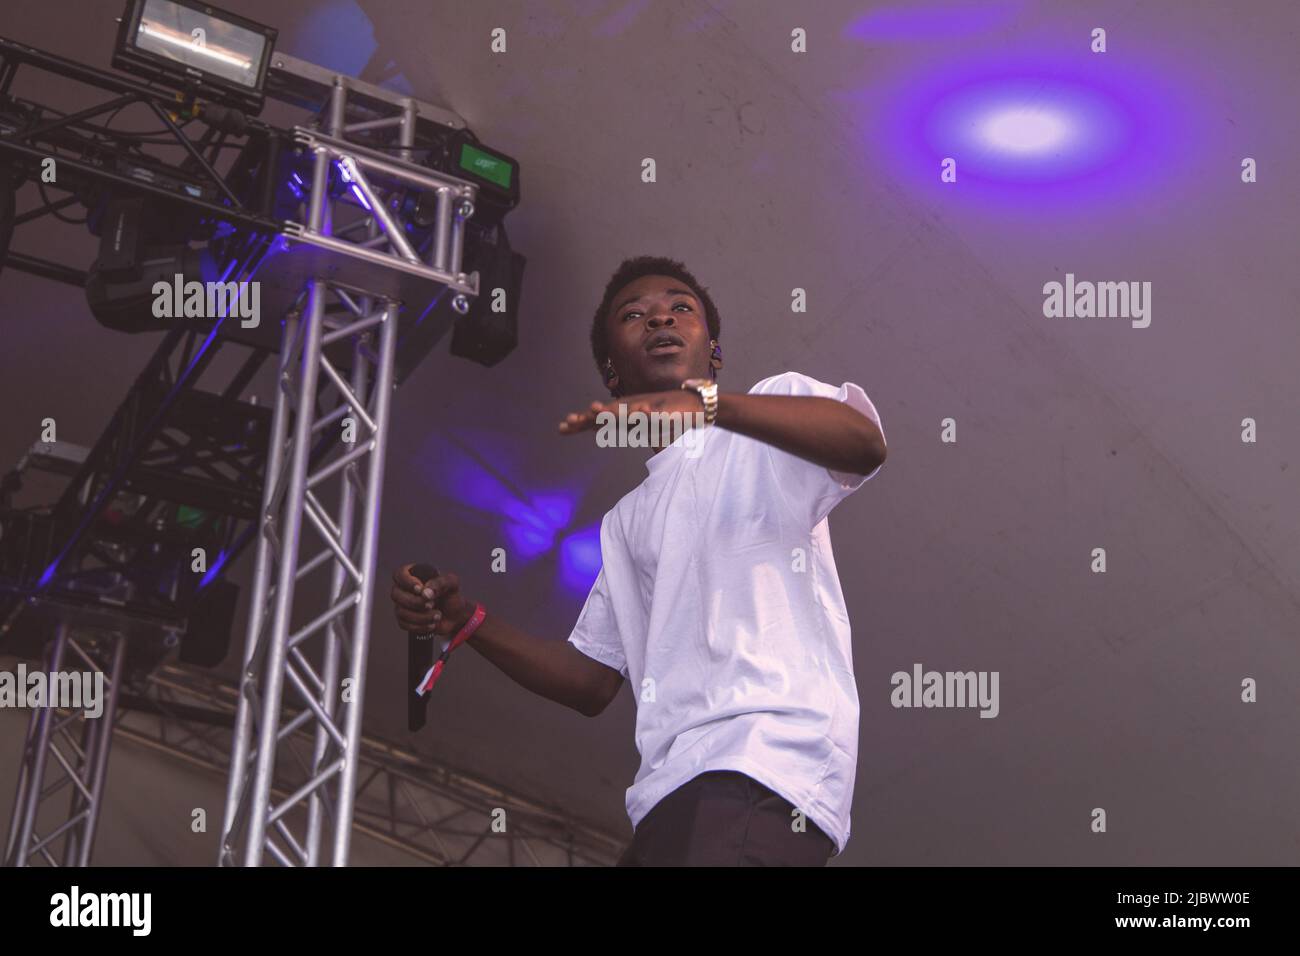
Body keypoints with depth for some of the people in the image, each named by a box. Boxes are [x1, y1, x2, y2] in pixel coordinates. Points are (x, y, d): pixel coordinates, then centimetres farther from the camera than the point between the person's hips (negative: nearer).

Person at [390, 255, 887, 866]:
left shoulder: (776, 407, 11)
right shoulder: (626, 520, 30)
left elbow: (865, 442, -14)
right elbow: (593, 682, 26)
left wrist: (708, 403, -28)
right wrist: (465, 622, 12)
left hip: (768, 757, -7)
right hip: (670, 794, 7)